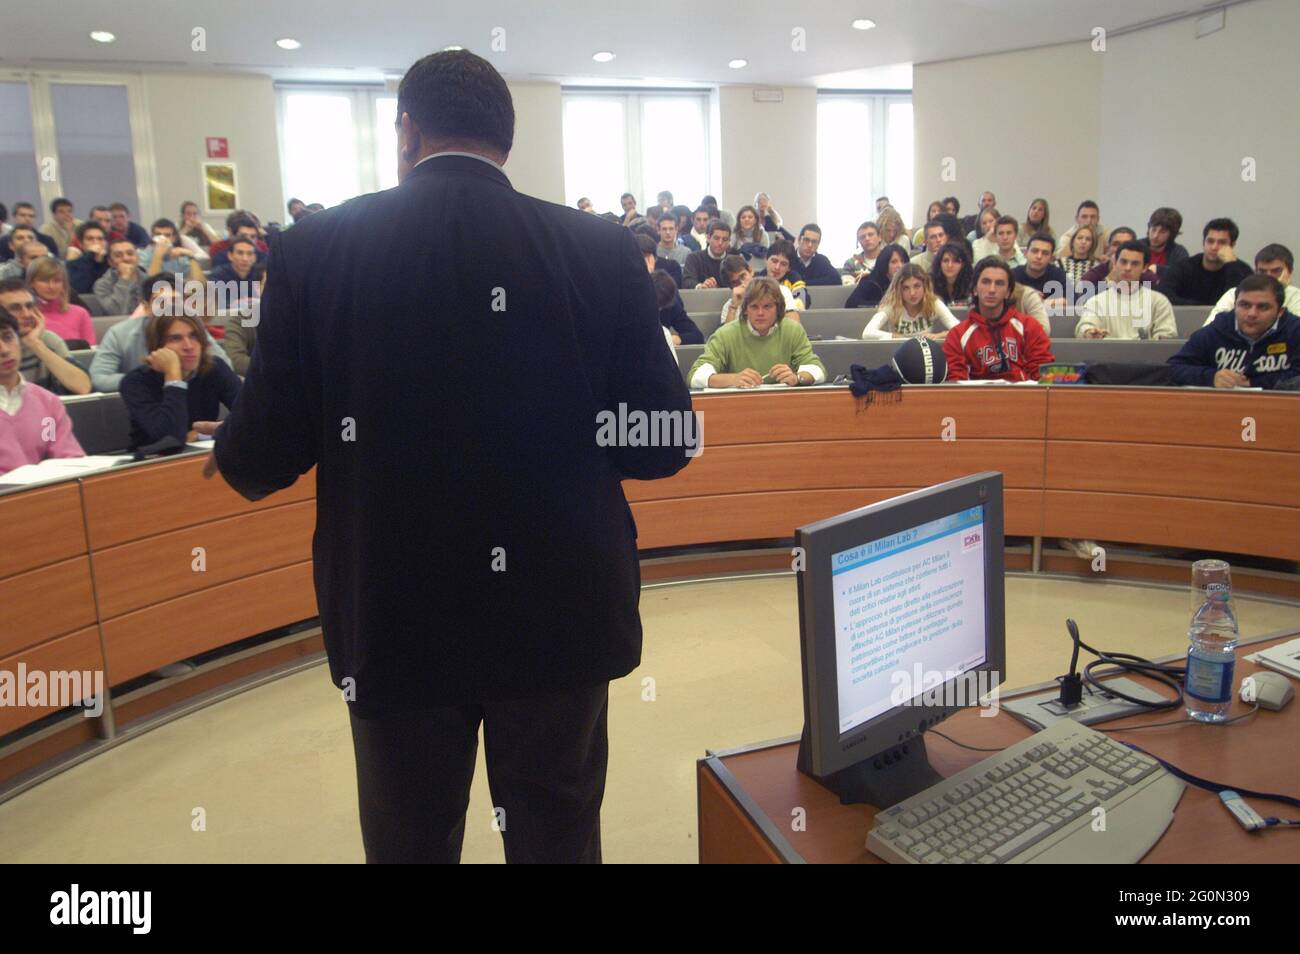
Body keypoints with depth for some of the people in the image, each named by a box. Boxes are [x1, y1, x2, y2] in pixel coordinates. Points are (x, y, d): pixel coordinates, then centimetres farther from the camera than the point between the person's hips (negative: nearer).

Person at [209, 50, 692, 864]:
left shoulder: (315, 248, -8)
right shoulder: (605, 251, -8)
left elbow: (263, 459, -6)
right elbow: (663, 443, -5)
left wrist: (234, 454, 18)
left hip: (396, 617, 0)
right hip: (560, 612, 1)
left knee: (409, 844, 22)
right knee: (559, 839, 20)